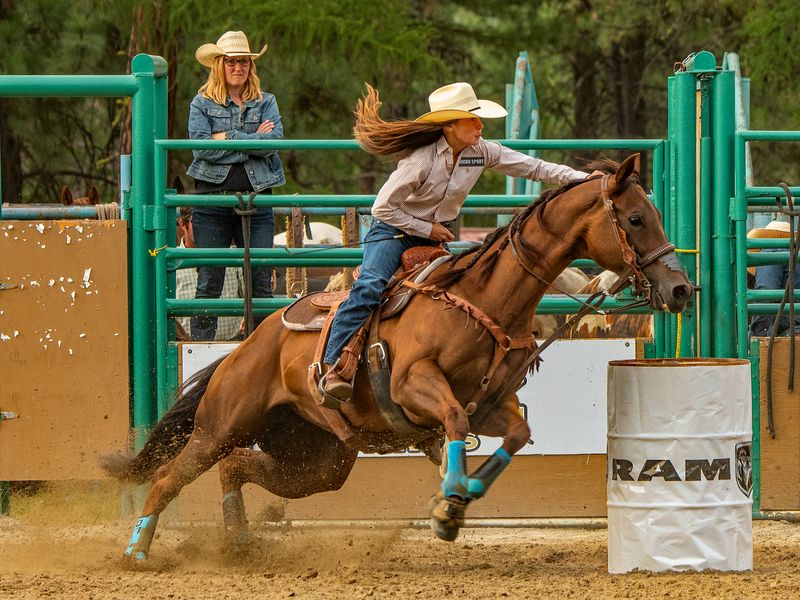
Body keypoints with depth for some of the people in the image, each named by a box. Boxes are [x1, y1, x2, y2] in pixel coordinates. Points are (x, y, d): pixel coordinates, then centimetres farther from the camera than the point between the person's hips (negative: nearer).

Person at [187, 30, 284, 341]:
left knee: (261, 280, 0)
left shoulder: (266, 102, 10)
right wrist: (253, 141, -10)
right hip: (213, 200, -1)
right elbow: (200, 146, -10)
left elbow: (274, 140, -7)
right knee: (208, 282, 0)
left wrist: (228, 138, -10)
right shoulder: (202, 103, 6)